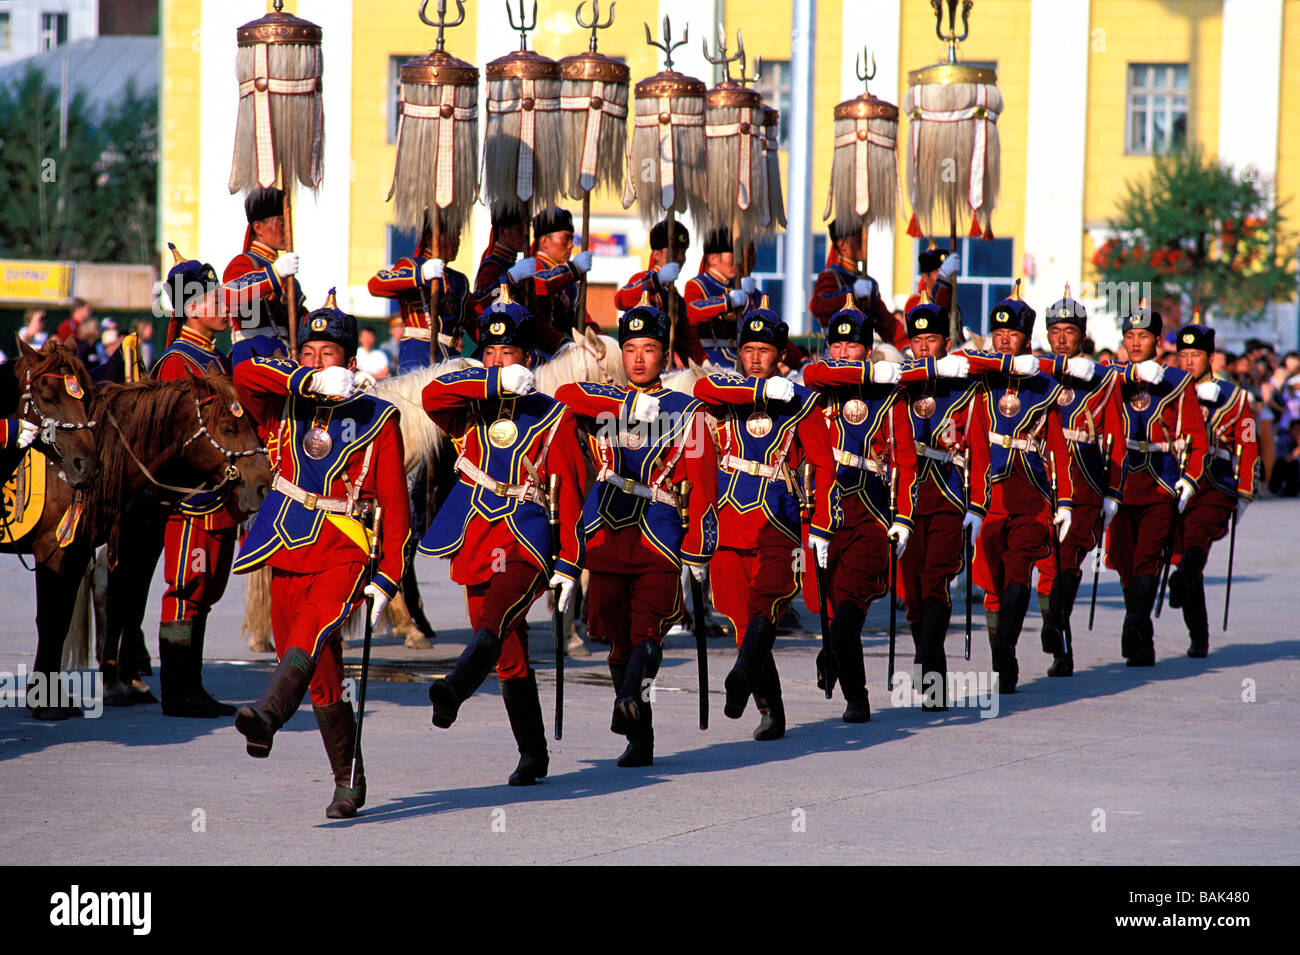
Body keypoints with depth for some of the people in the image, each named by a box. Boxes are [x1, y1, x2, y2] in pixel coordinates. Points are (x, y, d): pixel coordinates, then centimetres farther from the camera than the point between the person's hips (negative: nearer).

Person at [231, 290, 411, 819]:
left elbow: (396, 505, 1)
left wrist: (387, 577, -6)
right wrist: (312, 380, -21)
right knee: (323, 681, 7)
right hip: (290, 556, 4)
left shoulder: (377, 418, 2)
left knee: (310, 631, -32)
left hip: (347, 557, -4)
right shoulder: (289, 406, 11)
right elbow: (245, 375, -9)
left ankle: (267, 715, -54)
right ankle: (348, 781, 21)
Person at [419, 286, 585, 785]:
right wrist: (497, 382, -22)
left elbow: (570, 495, 1)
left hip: (527, 545, -4)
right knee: (509, 657, 10)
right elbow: (432, 395, -13)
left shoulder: (552, 418, 3)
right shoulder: (471, 409, 10)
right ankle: (532, 753, 23)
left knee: (495, 619, -32)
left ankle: (454, 692, -56)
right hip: (477, 546, 4)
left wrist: (569, 566, -4)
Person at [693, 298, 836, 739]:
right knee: (744, 623, 2)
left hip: (777, 526, -2)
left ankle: (743, 676, -44)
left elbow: (824, 468, 7)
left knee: (766, 599, -26)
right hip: (728, 524, 2)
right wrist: (764, 389, -18)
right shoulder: (728, 395, 11)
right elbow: (703, 387, -13)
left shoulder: (802, 403, 5)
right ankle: (770, 711, 14)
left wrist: (820, 530, 1)